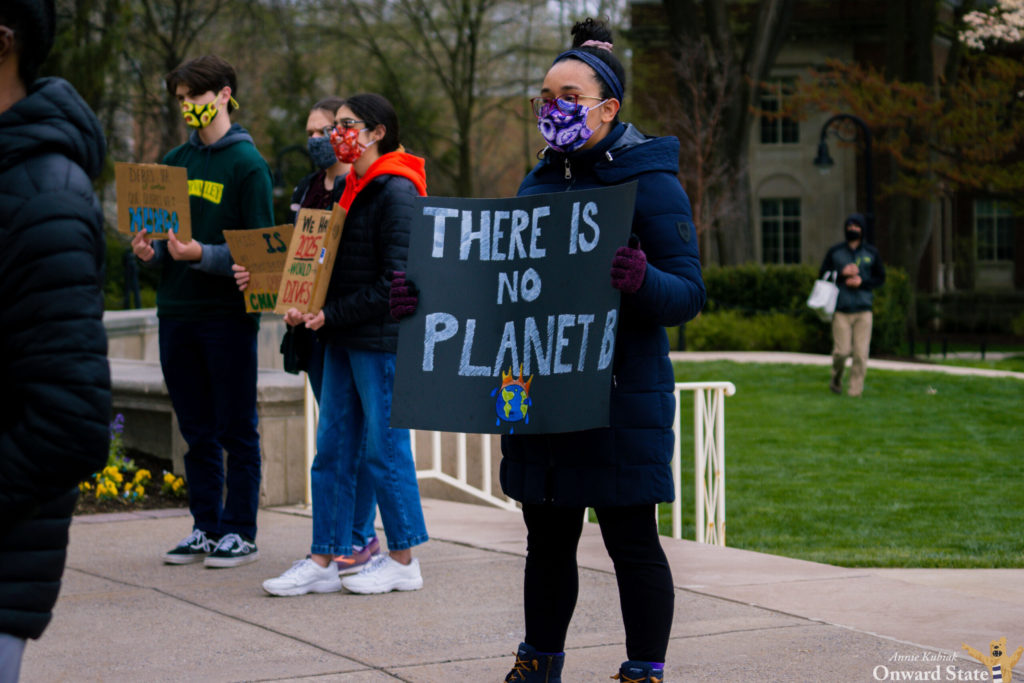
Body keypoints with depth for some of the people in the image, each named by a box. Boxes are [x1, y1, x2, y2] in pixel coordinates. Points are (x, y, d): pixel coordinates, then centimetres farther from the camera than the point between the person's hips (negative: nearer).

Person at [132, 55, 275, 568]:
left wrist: (201, 255, -21)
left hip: (229, 315, -6)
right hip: (177, 311, 6)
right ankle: (205, 527, 19)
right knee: (197, 431, 12)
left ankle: (240, 532, 8)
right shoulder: (174, 162, 14)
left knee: (236, 429, 2)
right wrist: (152, 251, -2)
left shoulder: (246, 163, -5)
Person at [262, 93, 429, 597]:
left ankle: (403, 561, 11)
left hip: (382, 338, -9)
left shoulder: (396, 191, -13)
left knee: (384, 447, -1)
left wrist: (332, 314, -16)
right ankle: (323, 560, 12)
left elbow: (394, 280, -18)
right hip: (344, 338, 9)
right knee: (333, 449, 8)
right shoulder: (353, 187, 15)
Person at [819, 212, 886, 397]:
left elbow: (881, 278, 11)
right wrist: (842, 273, -10)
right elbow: (822, 276, 7)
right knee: (842, 351, -6)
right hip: (841, 309, -1)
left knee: (861, 353, -5)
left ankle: (856, 390, 3)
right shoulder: (834, 252, 6)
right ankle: (836, 380, 21)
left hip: (863, 310, 1)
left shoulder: (871, 253, 8)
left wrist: (862, 281, -7)